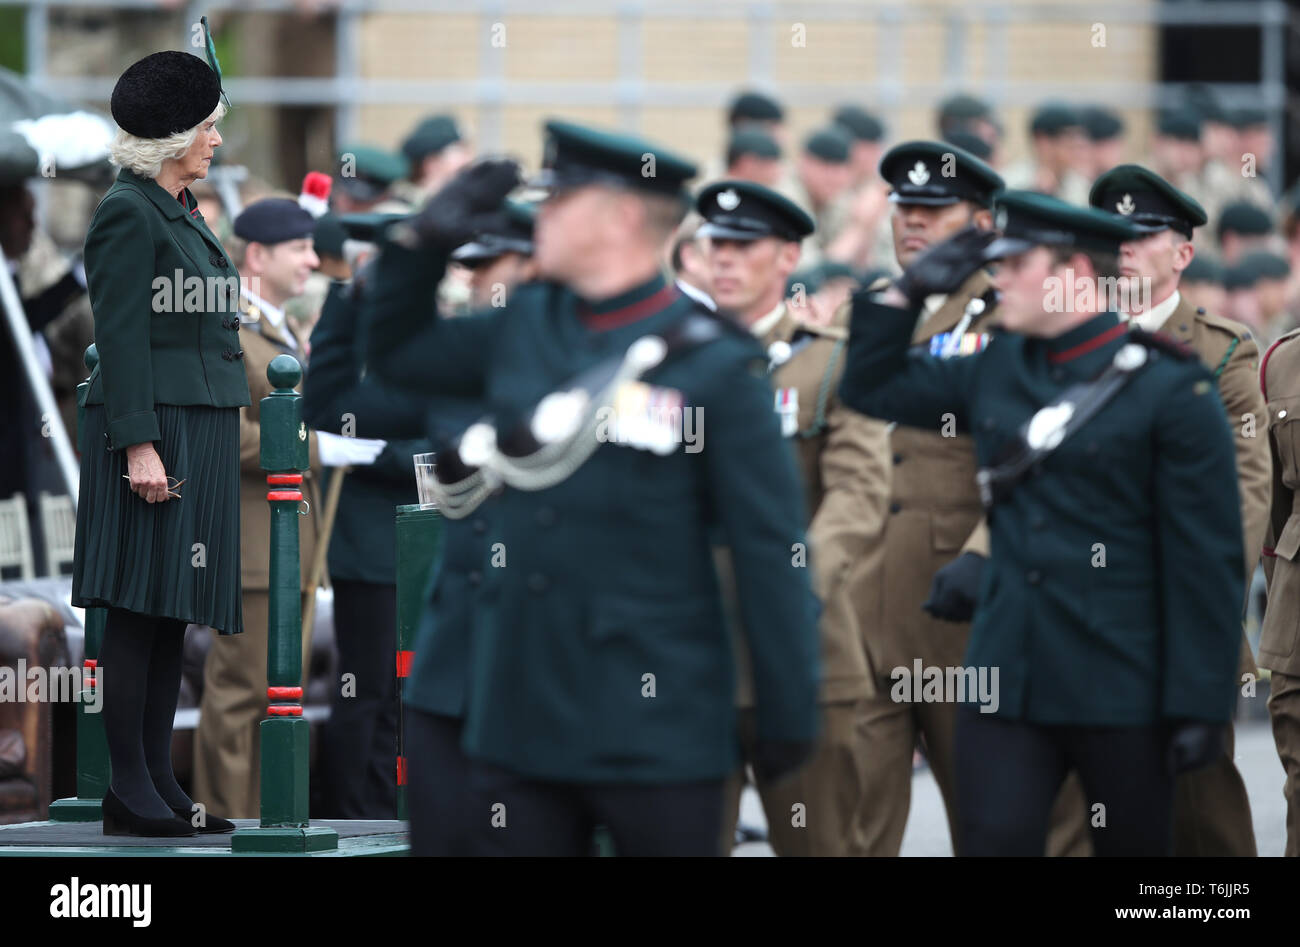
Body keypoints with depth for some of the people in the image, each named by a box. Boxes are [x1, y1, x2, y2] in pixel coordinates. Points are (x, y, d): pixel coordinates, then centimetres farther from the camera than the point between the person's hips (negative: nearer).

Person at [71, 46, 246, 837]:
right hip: (152, 431, -9)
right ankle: (129, 791, -9)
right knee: (141, 607, -9)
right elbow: (122, 336, -15)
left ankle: (158, 780, 9)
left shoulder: (184, 215, 19)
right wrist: (139, 446, -21)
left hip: (200, 436, 9)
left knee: (175, 609, 8)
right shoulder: (127, 214, -9)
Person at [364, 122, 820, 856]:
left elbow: (771, 548, -9)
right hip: (521, 711, 6)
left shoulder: (713, 363, -9)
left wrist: (790, 712, -9)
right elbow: (397, 354, 24)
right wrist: (428, 237, 9)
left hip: (656, 732, -6)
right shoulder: (525, 329, 8)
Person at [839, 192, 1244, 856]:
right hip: (1004, 679, 4)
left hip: (1120, 694, -4)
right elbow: (871, 388, 24)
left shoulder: (1170, 388, -7)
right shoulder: (996, 371, 11)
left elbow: (1206, 559, -9)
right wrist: (909, 290, 11)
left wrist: (1200, 705, -12)